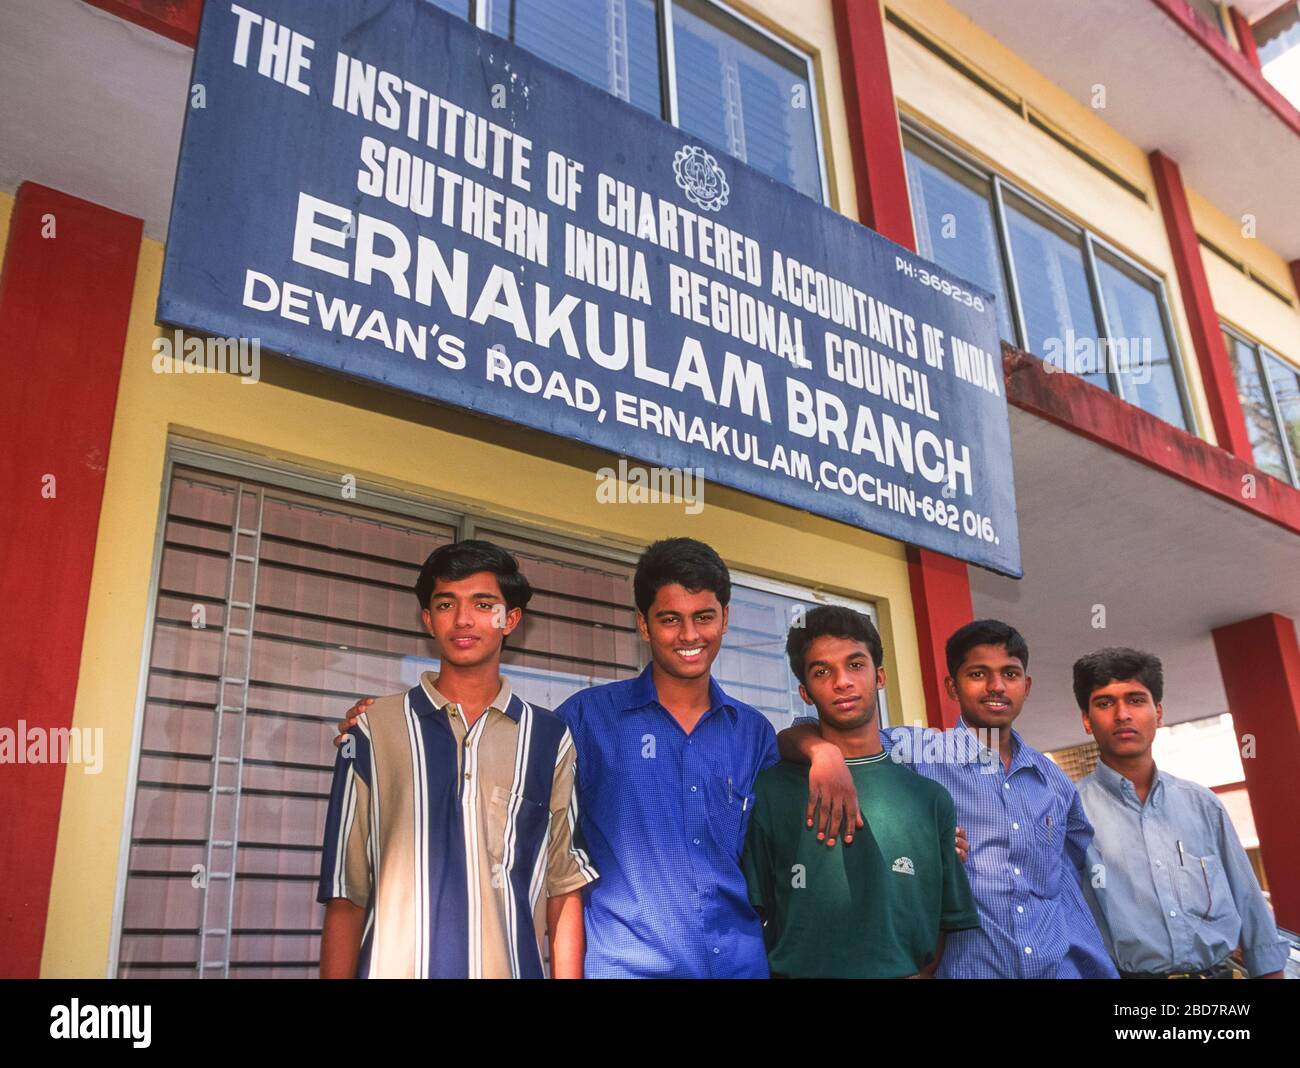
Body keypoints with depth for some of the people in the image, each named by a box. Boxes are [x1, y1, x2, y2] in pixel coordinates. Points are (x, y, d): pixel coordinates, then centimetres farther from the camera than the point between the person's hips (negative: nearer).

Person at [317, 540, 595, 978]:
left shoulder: (550, 739, 2)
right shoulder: (373, 730, 0)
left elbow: (564, 887, 2)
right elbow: (346, 891, 0)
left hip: (513, 965, 1)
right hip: (393, 965, -1)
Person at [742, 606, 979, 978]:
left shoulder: (931, 798, 8)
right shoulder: (772, 791, 1)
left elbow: (953, 924, 9)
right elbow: (755, 919, 2)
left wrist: (923, 972, -5)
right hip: (799, 970, -1)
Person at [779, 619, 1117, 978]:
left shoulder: (1056, 782, 9)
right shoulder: (914, 753, -6)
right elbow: (795, 737, -10)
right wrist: (825, 750, -32)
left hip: (1063, 968, 4)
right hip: (963, 969, -4)